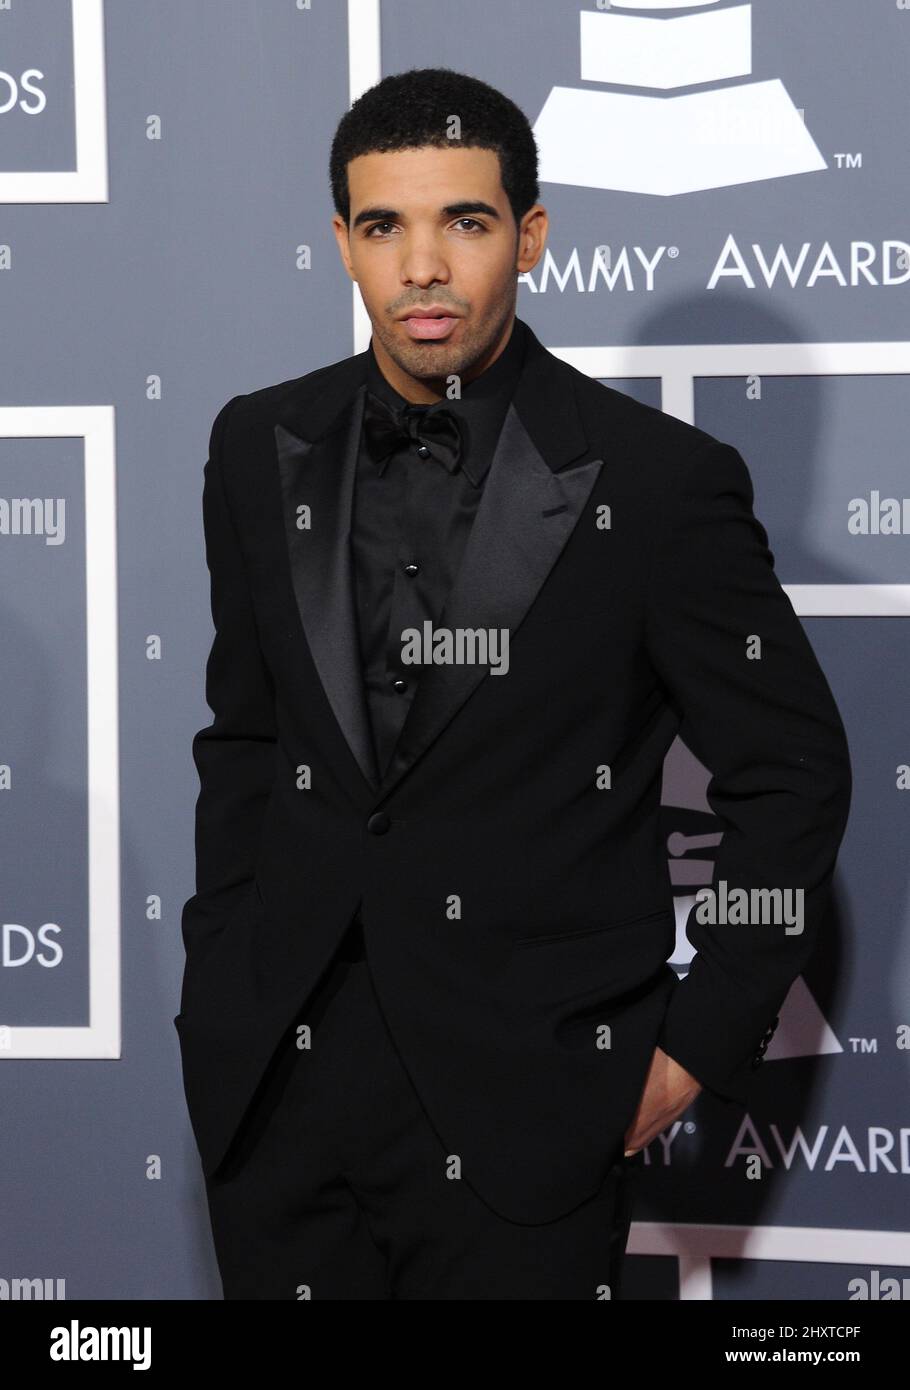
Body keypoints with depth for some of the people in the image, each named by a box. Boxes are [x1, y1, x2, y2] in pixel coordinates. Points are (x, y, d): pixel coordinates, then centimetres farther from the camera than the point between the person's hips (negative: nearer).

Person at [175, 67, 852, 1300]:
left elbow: (792, 771, -1)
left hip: (521, 1107, -4)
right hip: (281, 1092, 4)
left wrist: (703, 1046, -3)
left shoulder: (658, 481, -8)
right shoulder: (264, 450, 6)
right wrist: (223, 987, 10)